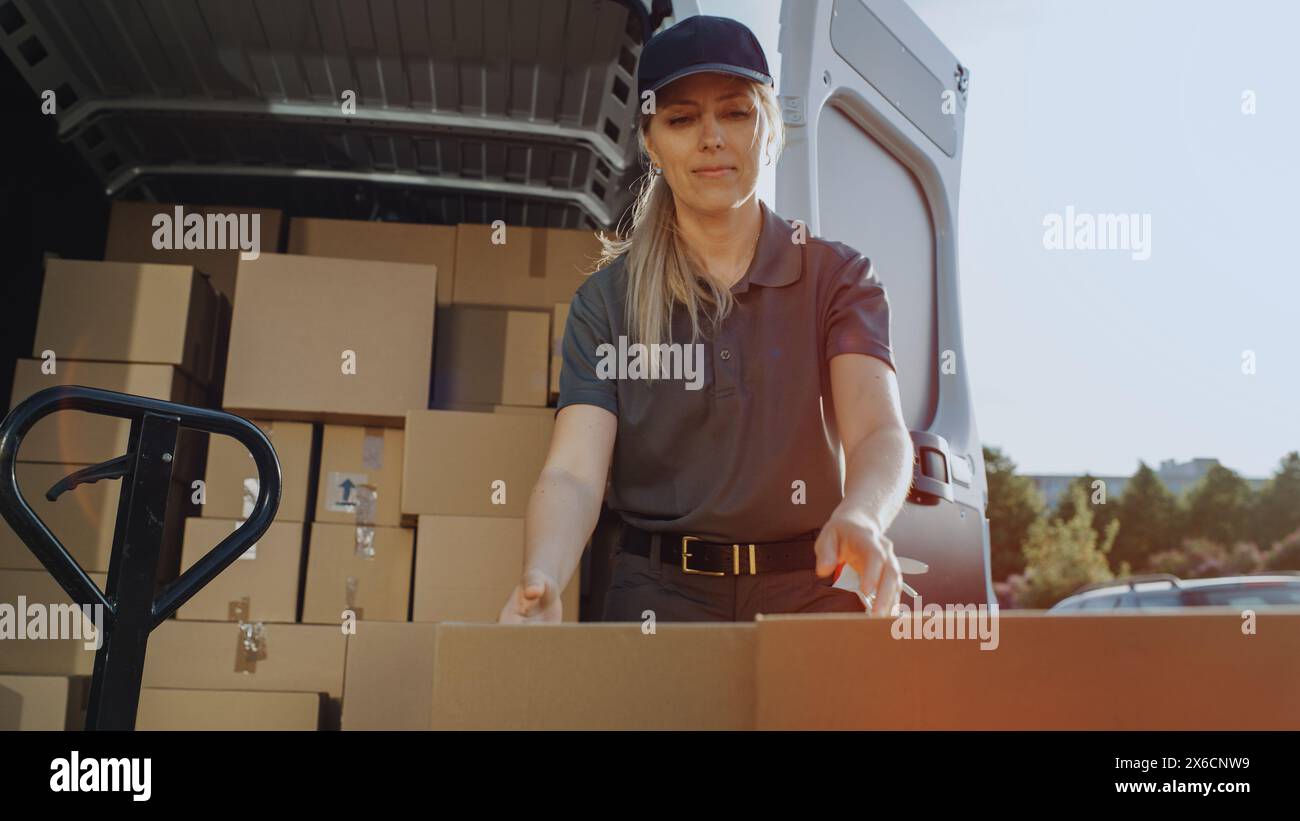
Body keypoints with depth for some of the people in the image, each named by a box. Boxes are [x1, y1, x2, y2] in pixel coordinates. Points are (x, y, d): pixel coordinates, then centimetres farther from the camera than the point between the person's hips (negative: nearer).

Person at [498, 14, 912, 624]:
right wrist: (540, 582, -29)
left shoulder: (836, 276, 5)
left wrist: (860, 517, -35)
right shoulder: (606, 299, 5)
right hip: (659, 592, -1)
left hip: (809, 590, 1)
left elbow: (878, 430, -11)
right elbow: (573, 472, -7)